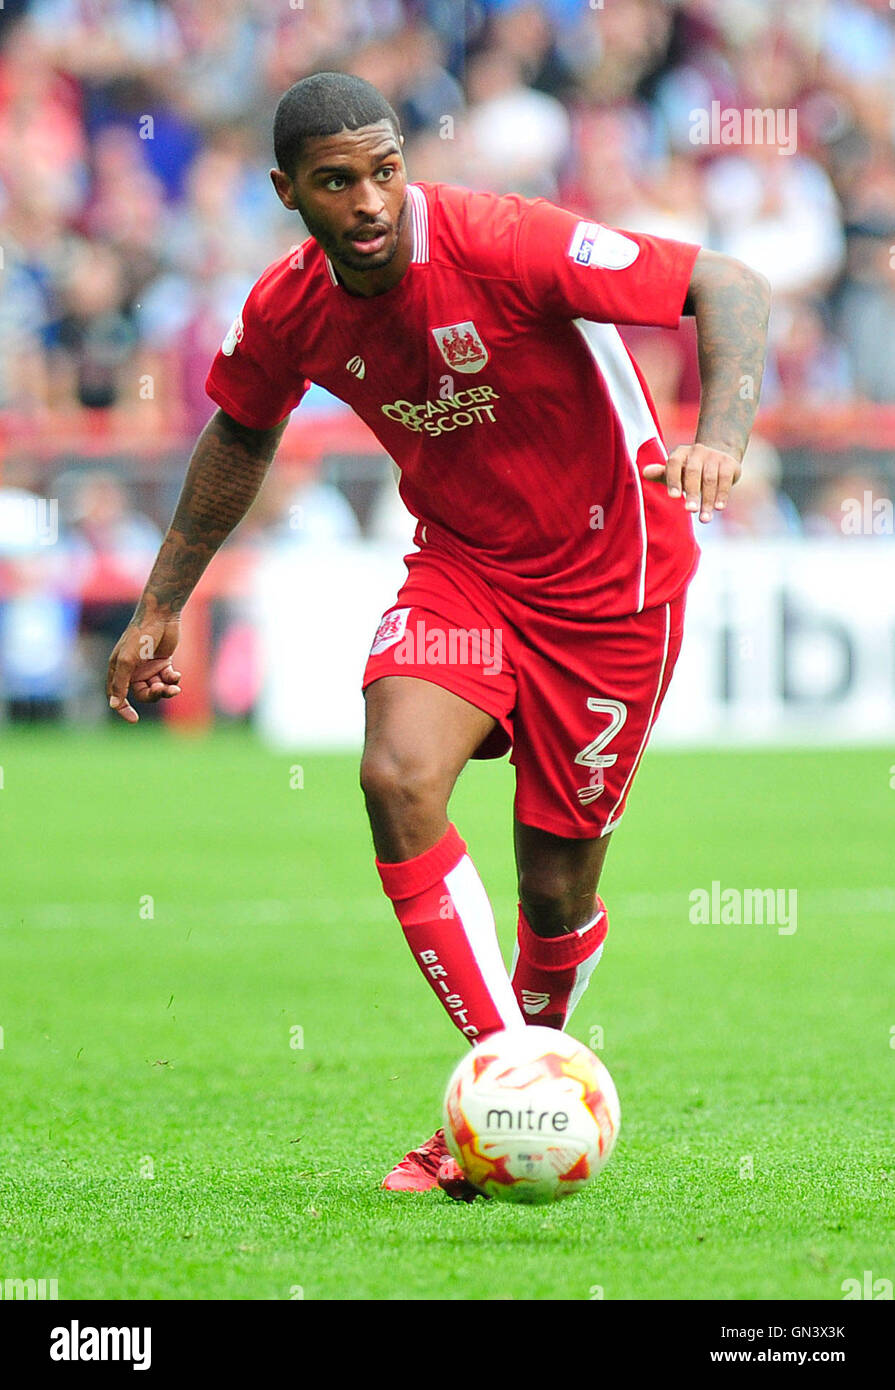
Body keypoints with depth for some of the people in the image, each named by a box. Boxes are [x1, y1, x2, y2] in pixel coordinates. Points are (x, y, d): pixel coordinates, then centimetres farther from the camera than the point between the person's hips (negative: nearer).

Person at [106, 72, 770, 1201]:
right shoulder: (288, 311, -8)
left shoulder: (507, 245, -25)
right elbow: (240, 437, 14)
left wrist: (719, 442, -41)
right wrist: (162, 606, 15)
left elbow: (730, 290, -25)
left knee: (557, 883, 0)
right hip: (458, 566, 4)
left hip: (611, 577, -4)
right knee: (398, 779, -25)